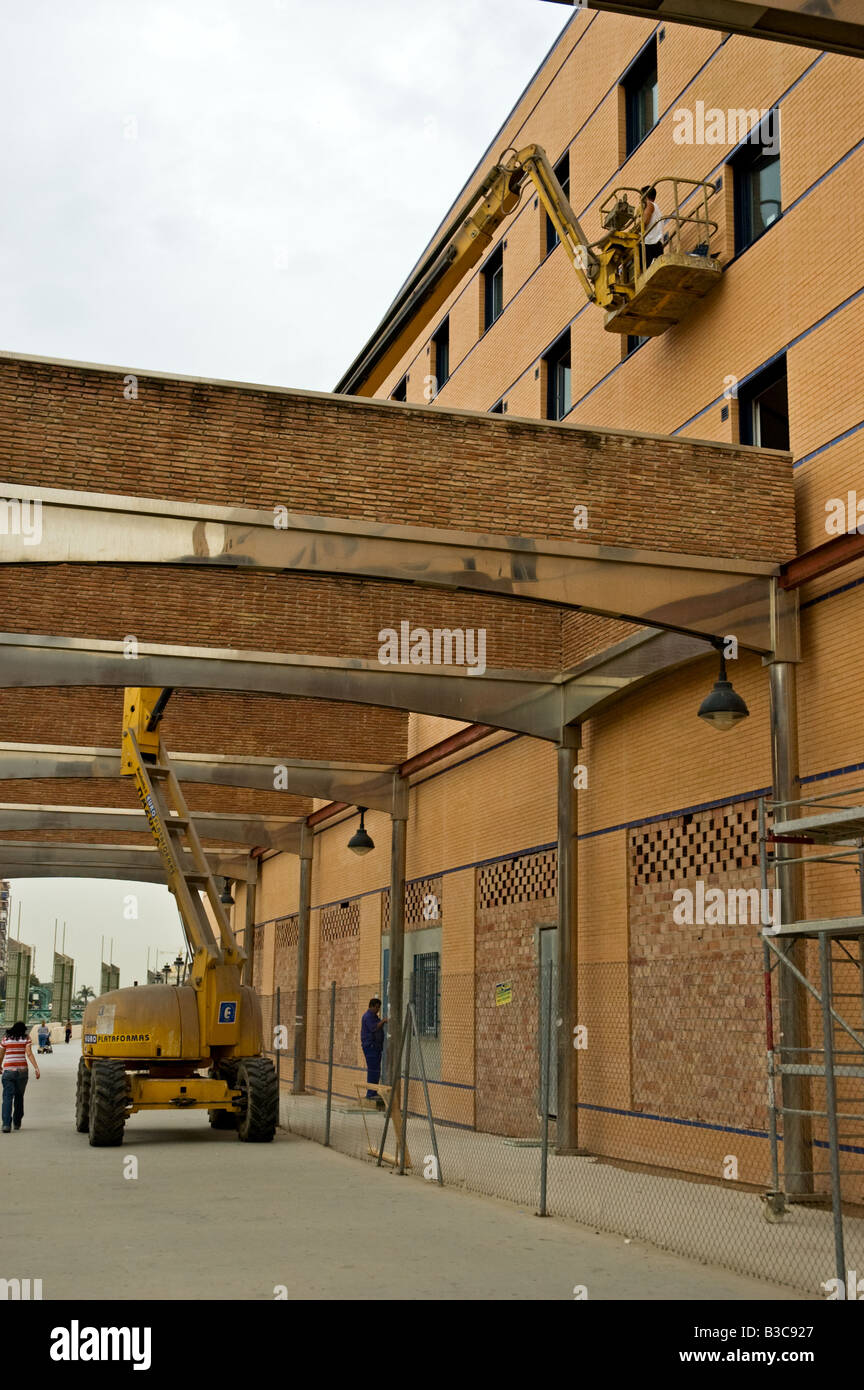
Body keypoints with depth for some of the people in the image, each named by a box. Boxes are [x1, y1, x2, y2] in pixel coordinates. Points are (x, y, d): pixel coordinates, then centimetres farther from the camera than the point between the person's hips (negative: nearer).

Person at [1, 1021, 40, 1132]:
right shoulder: (26, 1038, 2)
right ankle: (17, 1123, 24)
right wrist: (36, 1068, -11)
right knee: (19, 1096, 16)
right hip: (22, 1070, 0)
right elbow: (29, 1054, -9)